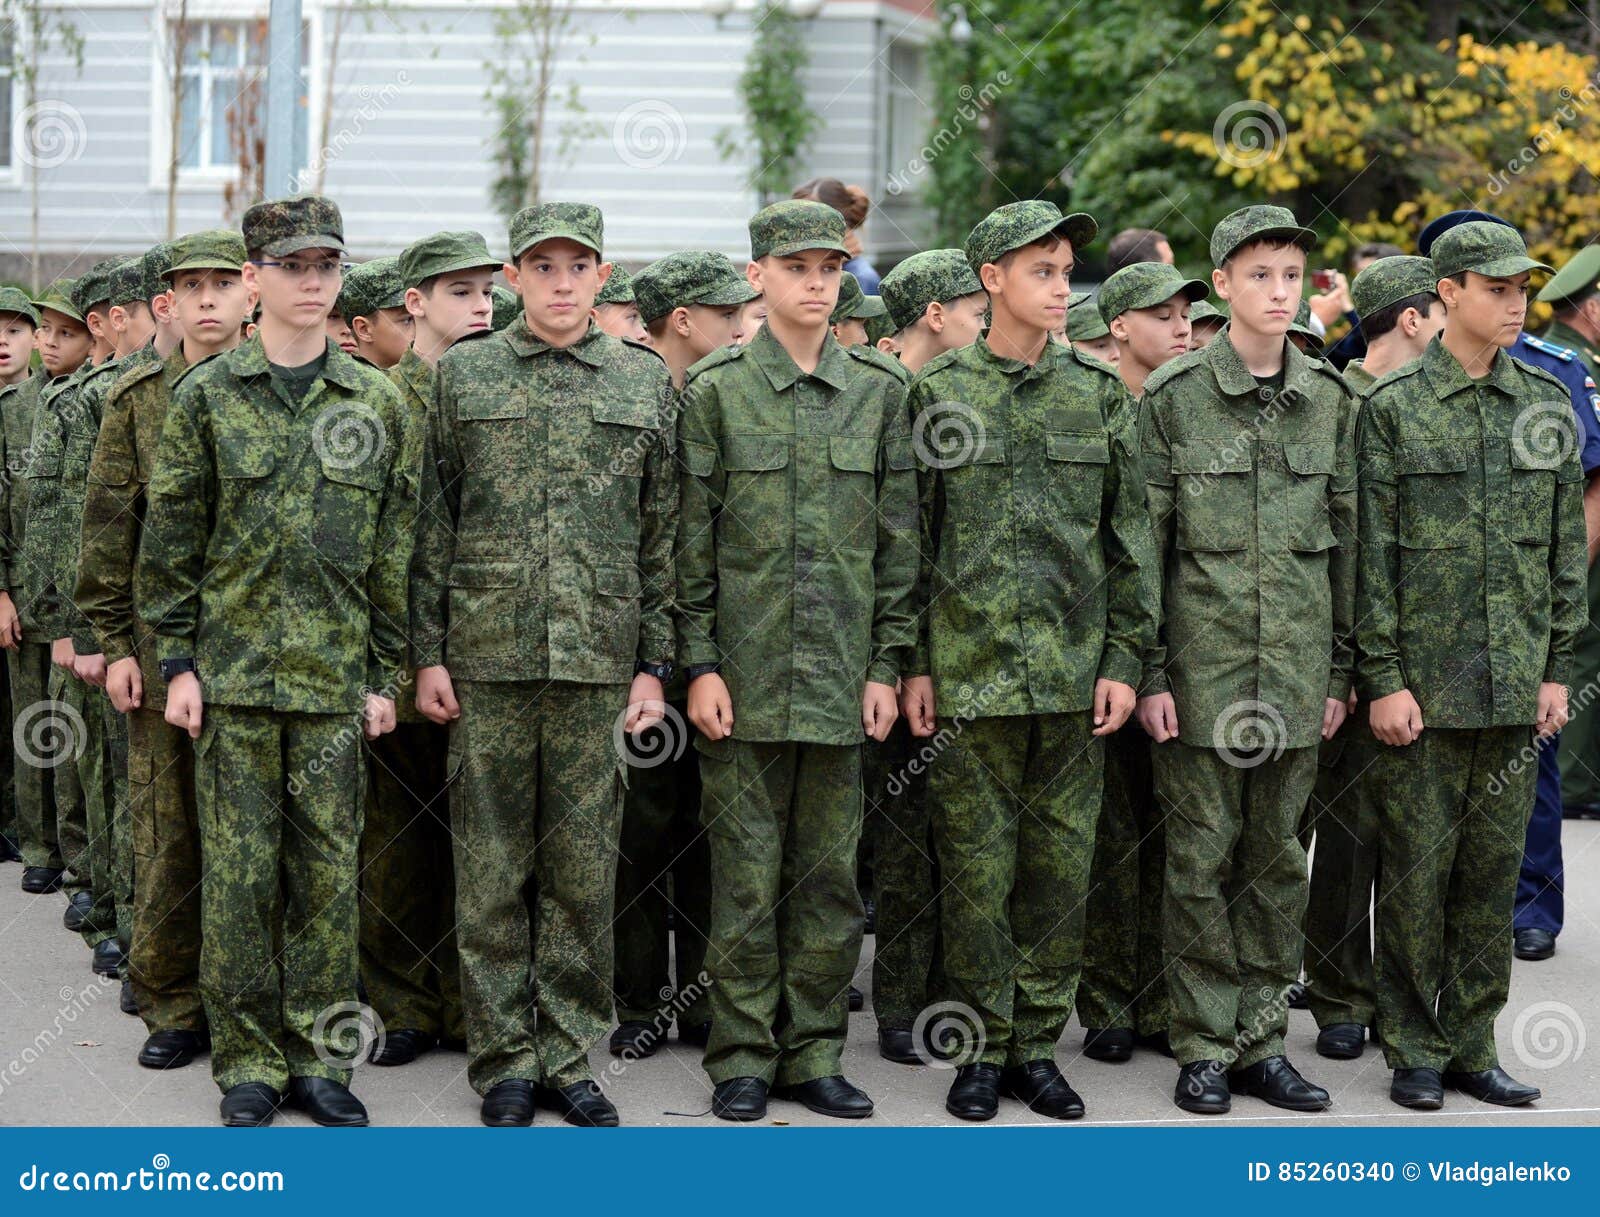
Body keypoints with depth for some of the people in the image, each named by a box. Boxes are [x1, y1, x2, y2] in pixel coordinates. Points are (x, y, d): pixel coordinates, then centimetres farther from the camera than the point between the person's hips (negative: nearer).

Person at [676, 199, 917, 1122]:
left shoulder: (880, 389, 7)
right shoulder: (717, 388, 1)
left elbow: (899, 537, 7)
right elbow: (692, 537, 0)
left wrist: (888, 663, 2)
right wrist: (699, 663, -6)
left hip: (841, 673, 2)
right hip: (745, 672, -2)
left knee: (831, 871, 6)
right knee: (746, 871, 2)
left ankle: (815, 1052, 16)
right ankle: (743, 1057, 11)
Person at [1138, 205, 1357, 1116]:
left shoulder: (1333, 399, 8)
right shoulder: (1173, 395, -3)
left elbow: (1348, 542, 11)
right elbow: (1142, 544, -2)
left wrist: (1343, 669, 7)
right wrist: (1148, 671, -6)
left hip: (1297, 670, 3)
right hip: (1203, 662, -3)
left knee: (1279, 860, 8)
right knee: (1202, 858, 2)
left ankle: (1263, 1041, 17)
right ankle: (1206, 1047, 11)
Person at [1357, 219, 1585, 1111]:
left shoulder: (1548, 403, 8)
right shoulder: (1393, 407, -4)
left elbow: (1567, 545, 11)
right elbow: (1372, 553, -6)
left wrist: (1557, 668, 6)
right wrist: (1383, 678, -10)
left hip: (1517, 684, 4)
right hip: (1425, 680, -4)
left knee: (1494, 869, 8)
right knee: (1417, 869, 2)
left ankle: (1473, 1044, 18)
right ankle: (1417, 1049, 13)